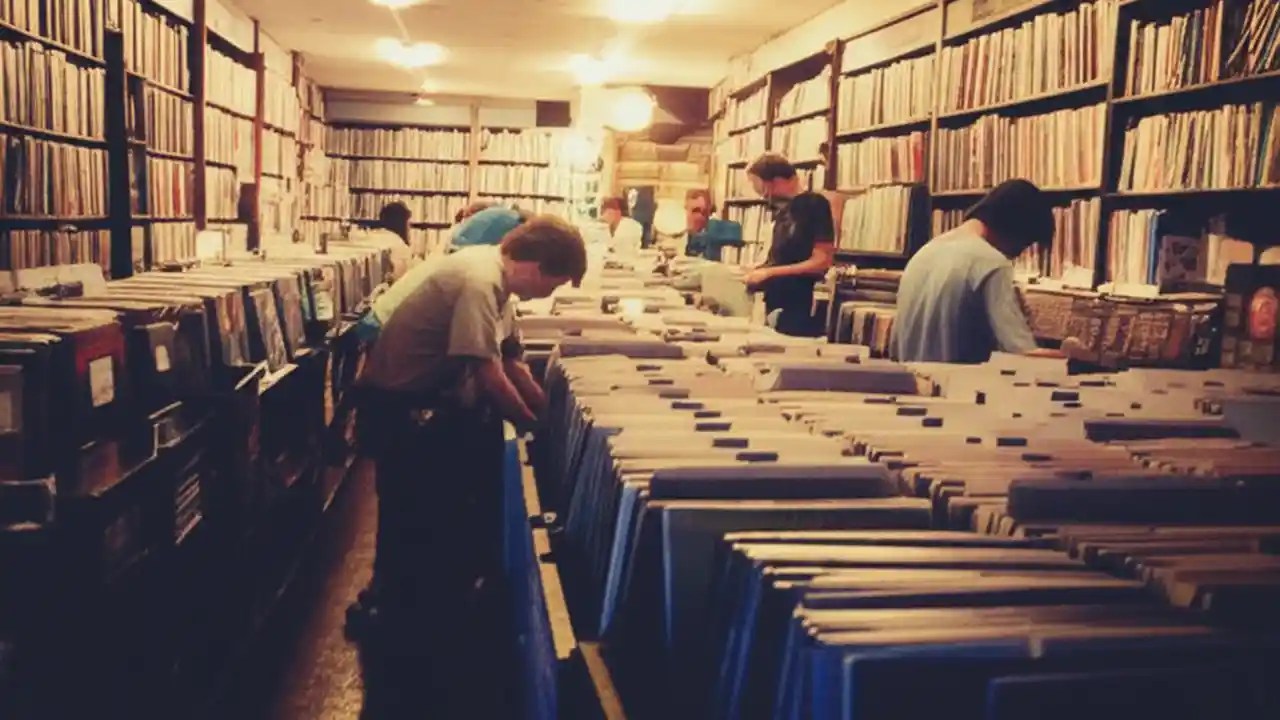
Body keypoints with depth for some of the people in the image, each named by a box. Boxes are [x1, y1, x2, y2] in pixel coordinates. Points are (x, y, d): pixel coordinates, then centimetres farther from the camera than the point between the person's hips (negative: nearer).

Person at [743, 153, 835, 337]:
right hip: (777, 308, 8)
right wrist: (757, 273, 4)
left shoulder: (815, 204, -9)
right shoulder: (782, 212, 14)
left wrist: (769, 273, -16)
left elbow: (821, 262, -16)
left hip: (801, 312, -8)